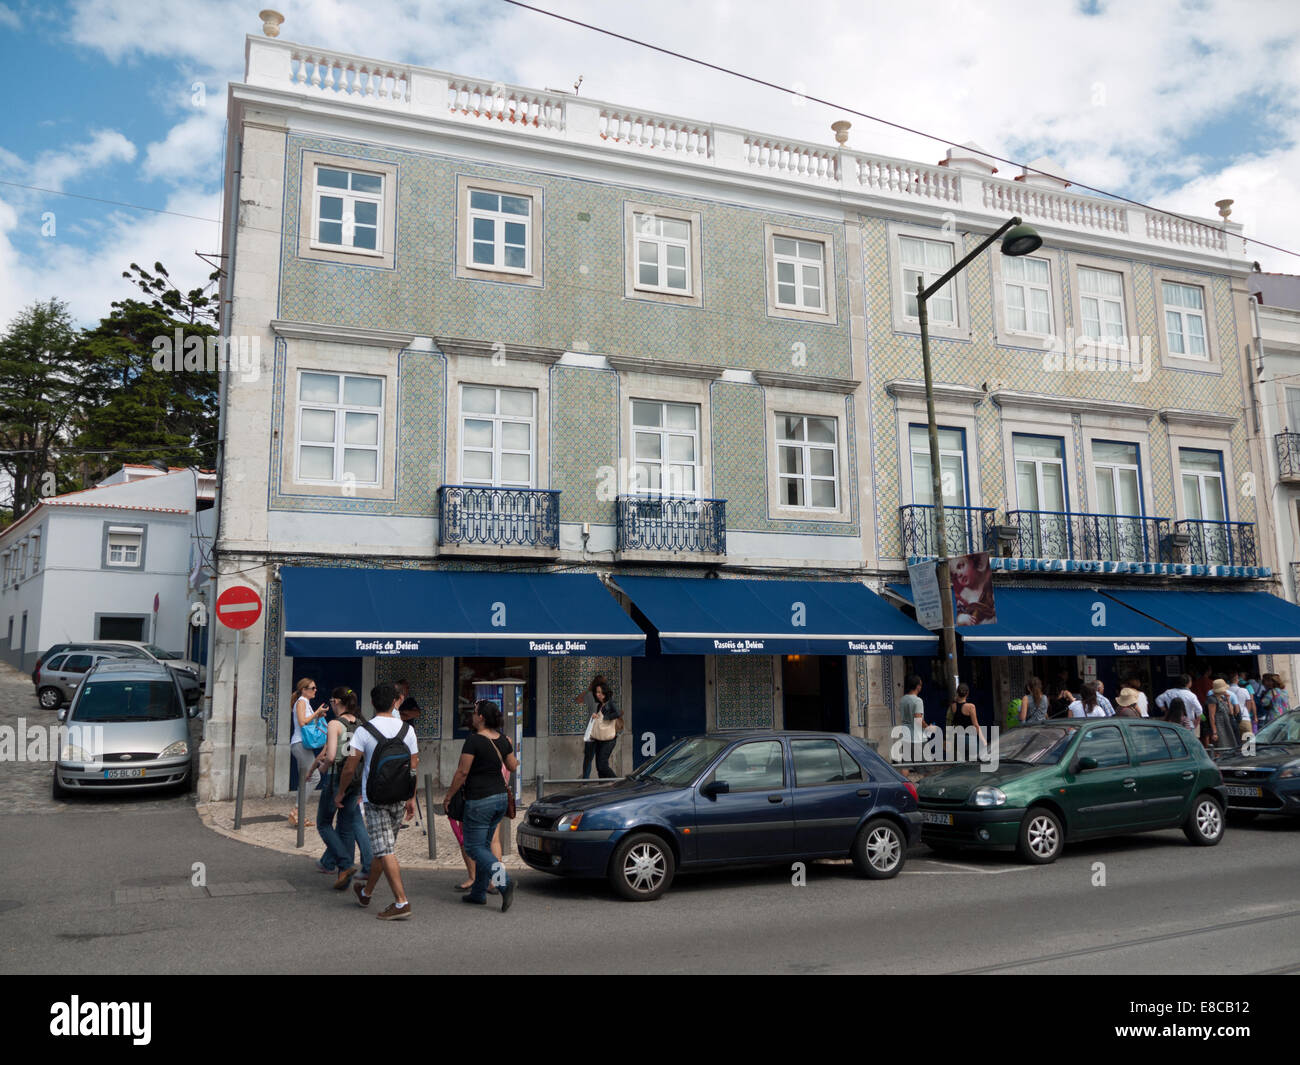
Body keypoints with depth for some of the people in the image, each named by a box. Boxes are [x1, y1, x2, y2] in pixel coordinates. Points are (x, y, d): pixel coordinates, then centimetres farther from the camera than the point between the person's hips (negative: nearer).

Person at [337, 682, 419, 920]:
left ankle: (401, 901, -10)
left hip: (375, 797, -5)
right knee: (384, 847, 18)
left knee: (385, 851, -4)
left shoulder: (363, 731, -11)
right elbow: (413, 767, 4)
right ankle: (366, 892, 35)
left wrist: (341, 792, 7)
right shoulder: (406, 729, 1)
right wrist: (412, 798, 14)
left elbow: (350, 768, -10)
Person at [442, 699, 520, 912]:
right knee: (484, 845, 17)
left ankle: (505, 882, -16)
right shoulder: (502, 740, 4)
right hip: (501, 797, 8)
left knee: (474, 846, 1)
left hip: (479, 801, -7)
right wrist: (516, 761, 38)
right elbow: (512, 767, 16)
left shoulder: (474, 740, -16)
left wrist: (449, 796, -4)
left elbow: (462, 772, -15)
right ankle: (479, 893, 22)